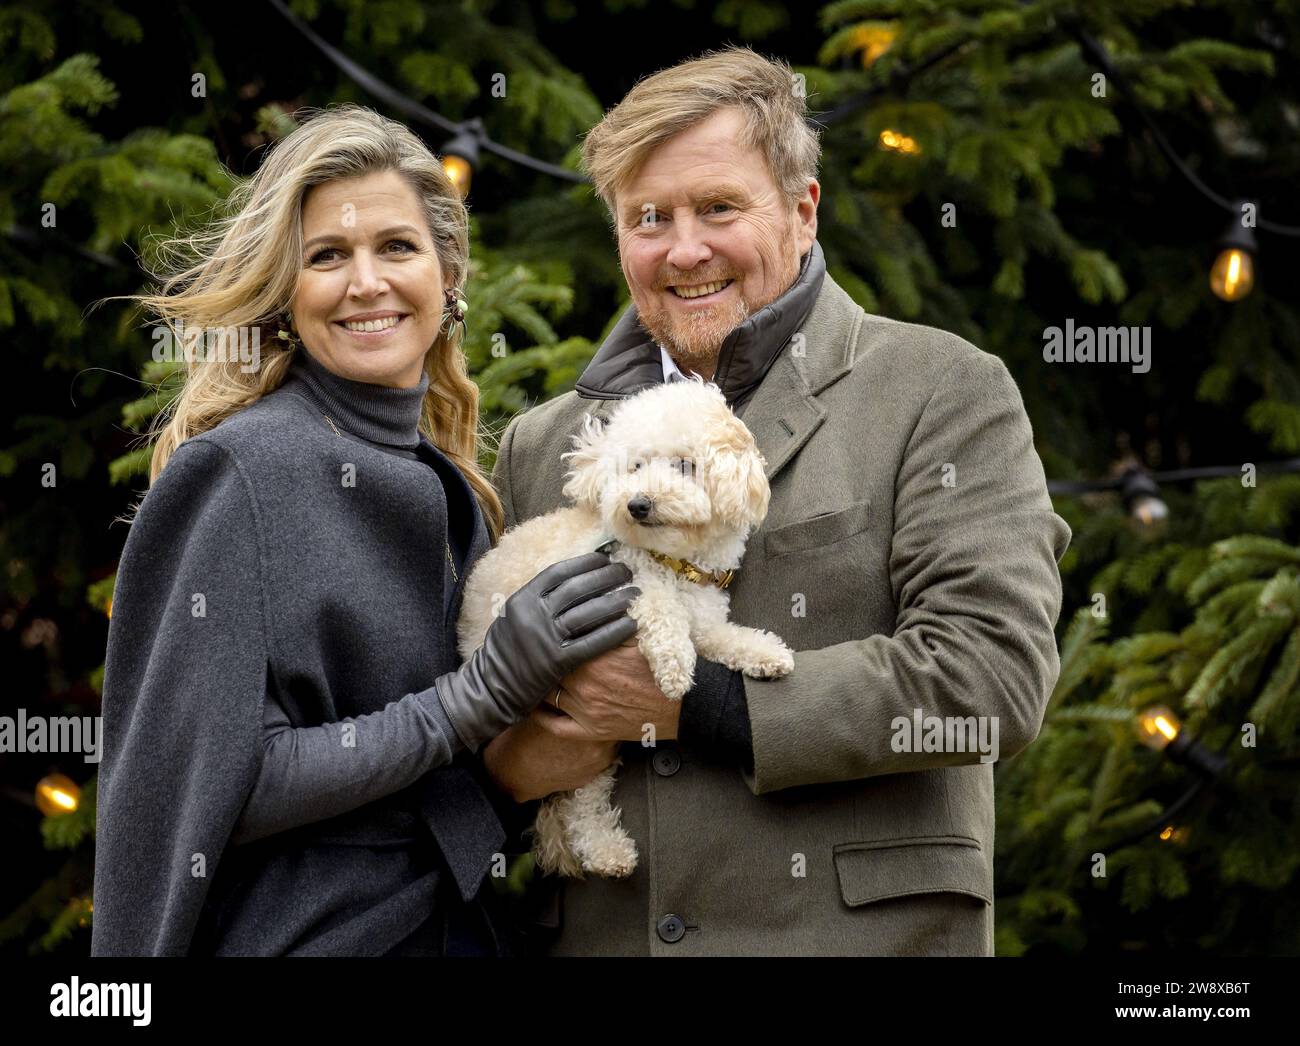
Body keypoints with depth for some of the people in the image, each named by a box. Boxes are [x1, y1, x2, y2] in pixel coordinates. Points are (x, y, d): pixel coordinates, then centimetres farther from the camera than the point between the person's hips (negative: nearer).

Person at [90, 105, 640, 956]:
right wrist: (475, 700, -21)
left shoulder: (449, 486, 7)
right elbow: (204, 775, -20)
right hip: (304, 930, -7)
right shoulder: (238, 471, -14)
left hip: (458, 925, 7)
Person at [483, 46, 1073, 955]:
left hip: (865, 929, -3)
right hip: (601, 934, 4)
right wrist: (512, 757, -8)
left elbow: (993, 675, -13)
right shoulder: (541, 446, 12)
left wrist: (694, 702, -14)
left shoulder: (944, 393, -2)